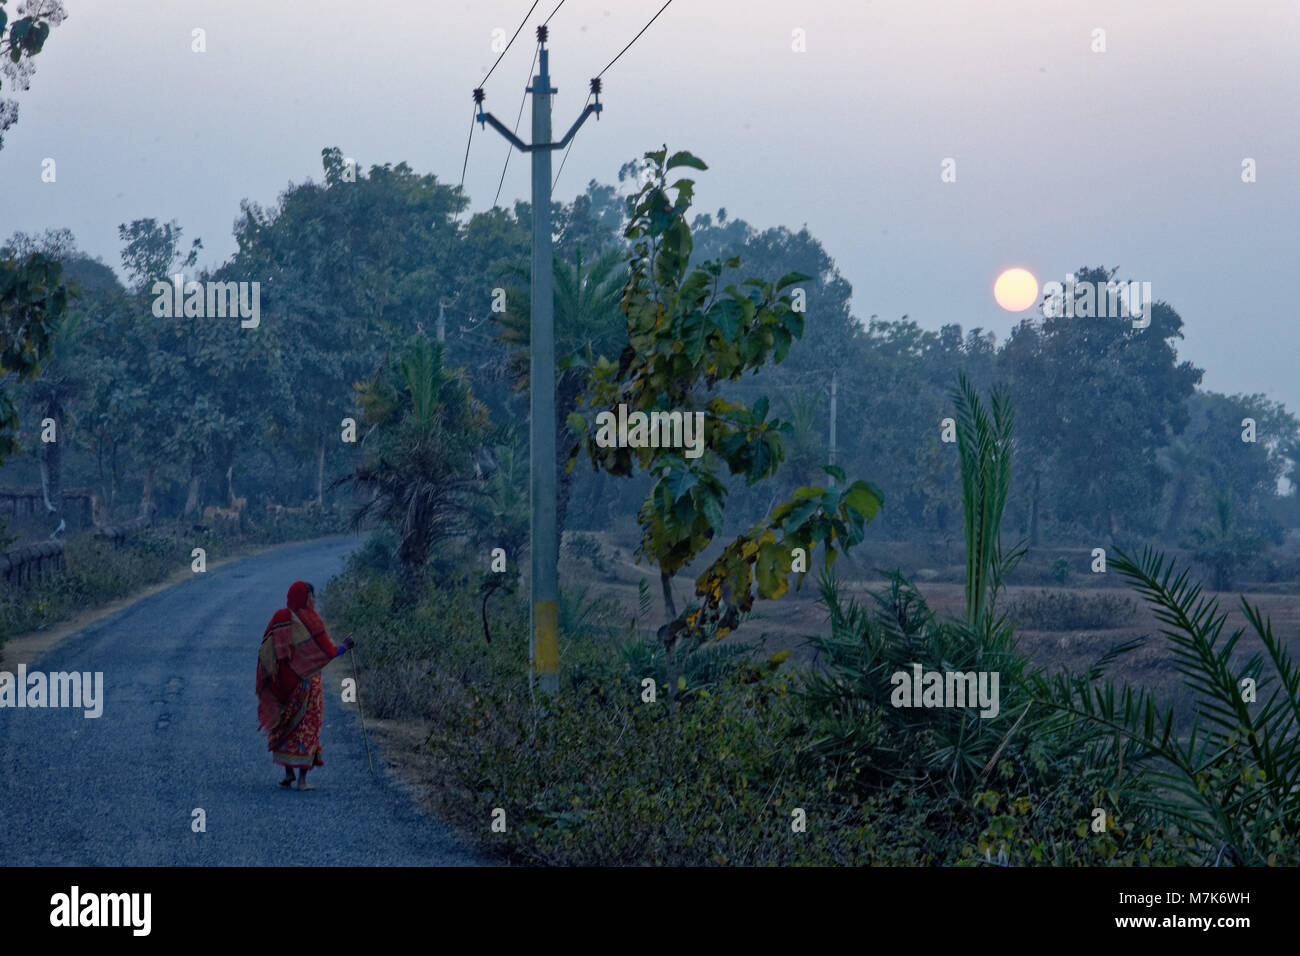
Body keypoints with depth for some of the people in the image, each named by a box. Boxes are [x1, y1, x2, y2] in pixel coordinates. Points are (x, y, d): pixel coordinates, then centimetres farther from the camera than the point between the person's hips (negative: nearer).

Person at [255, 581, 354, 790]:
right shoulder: (311, 621, -11)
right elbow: (328, 651, -9)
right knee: (307, 726, 2)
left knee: (286, 726, 17)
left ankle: (288, 772, 17)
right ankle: (302, 778, -2)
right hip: (308, 682, -4)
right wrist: (343, 647, 11)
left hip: (284, 684, 4)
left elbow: (265, 649, 0)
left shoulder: (279, 618, 1)